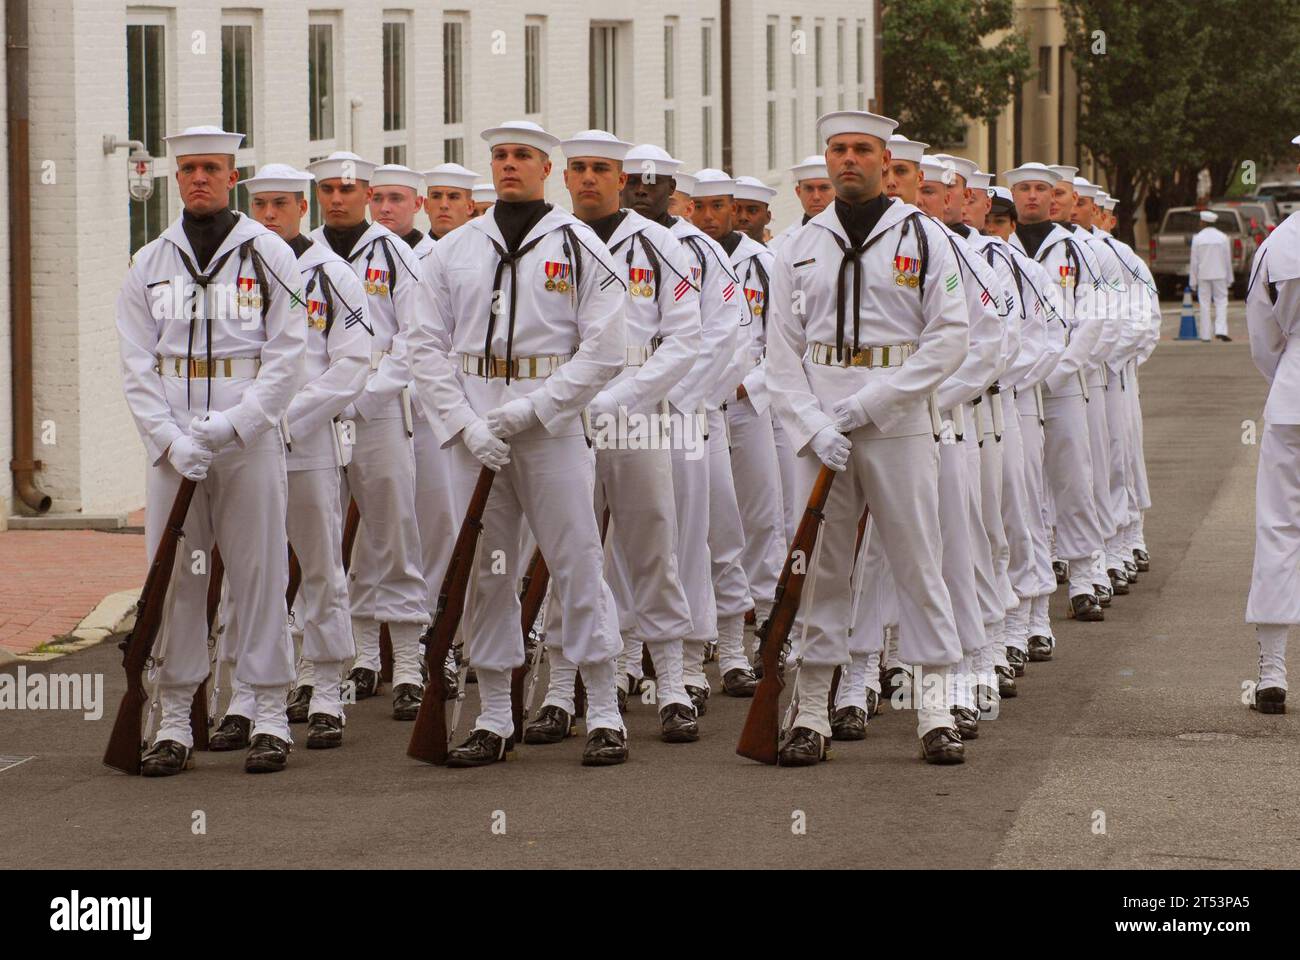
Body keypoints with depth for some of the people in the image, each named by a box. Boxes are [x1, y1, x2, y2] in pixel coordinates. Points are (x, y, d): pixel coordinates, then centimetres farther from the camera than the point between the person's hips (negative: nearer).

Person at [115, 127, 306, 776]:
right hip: (170, 443, 2)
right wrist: (172, 440, -10)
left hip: (251, 437, -2)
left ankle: (269, 717, 6)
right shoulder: (149, 264, 10)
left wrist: (228, 425, -13)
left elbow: (287, 357, -3)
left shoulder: (269, 254, 3)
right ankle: (173, 722, 6)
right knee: (173, 579, 2)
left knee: (260, 575, 0)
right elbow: (136, 365, 5)